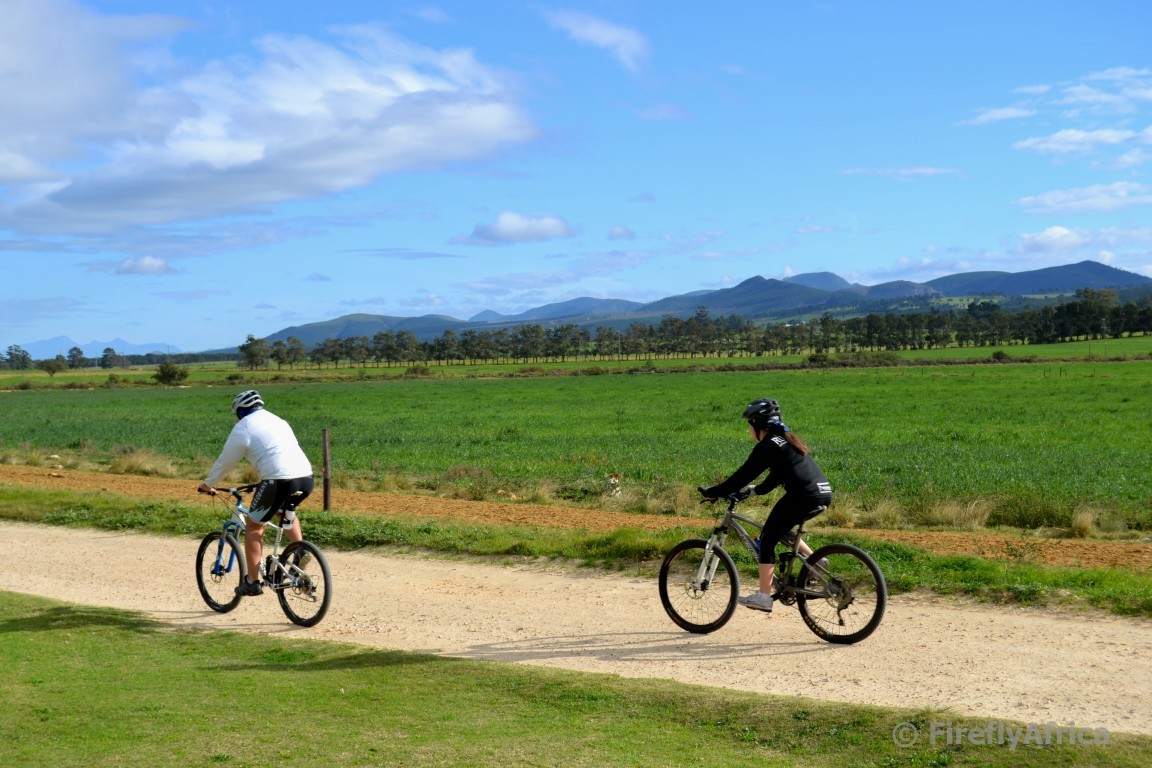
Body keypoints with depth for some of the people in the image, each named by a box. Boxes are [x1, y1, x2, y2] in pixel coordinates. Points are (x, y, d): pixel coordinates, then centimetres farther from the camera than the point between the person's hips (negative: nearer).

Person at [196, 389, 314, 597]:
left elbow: (225, 463, 12)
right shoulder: (278, 421, 27)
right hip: (306, 478, 7)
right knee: (286, 511, 36)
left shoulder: (243, 428, 6)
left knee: (253, 526, 11)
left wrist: (208, 484, 29)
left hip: (279, 481, -7)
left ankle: (252, 582, 11)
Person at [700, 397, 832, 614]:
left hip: (804, 495, -9)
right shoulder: (786, 440, 22)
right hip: (823, 493, 9)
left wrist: (712, 493, 0)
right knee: (780, 530, 28)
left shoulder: (767, 445, -5)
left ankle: (763, 596, -2)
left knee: (767, 539, 1)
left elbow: (743, 475, -6)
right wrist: (755, 490, 33)